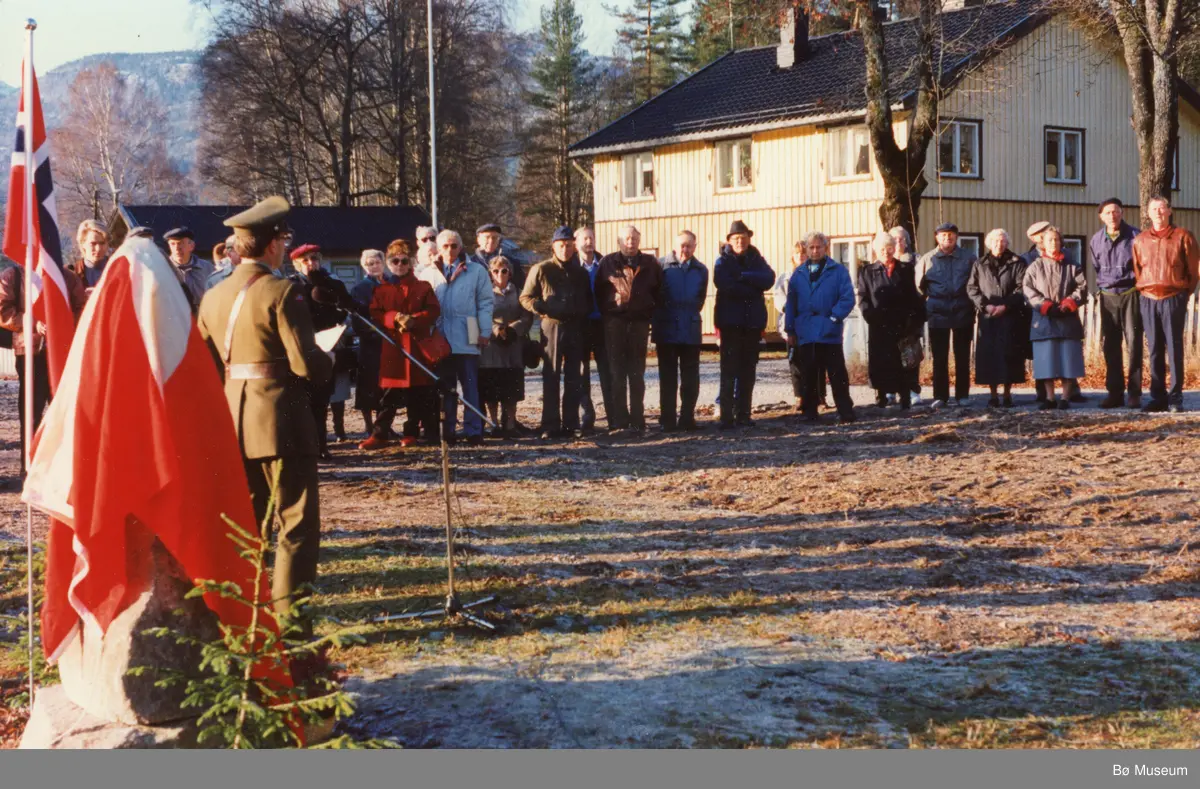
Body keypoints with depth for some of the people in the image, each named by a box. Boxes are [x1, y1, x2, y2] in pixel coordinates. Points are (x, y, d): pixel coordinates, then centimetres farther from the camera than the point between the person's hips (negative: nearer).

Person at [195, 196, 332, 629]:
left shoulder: (213, 296, 9)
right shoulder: (282, 292, -13)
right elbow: (306, 363, -18)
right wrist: (328, 361, 3)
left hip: (232, 422, 7)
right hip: (281, 421, -7)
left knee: (247, 522, 17)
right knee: (298, 524, -1)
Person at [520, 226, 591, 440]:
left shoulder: (580, 272, 14)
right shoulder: (541, 270, -1)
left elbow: (589, 300, 25)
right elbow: (526, 298, -1)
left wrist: (583, 312, 6)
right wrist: (543, 308, -15)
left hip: (575, 328, 5)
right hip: (552, 327, -5)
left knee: (575, 379, 6)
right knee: (551, 378, -3)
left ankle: (570, 423, 14)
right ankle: (550, 426, -1)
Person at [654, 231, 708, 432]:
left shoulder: (701, 270, 7)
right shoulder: (661, 266, -2)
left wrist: (690, 315, 11)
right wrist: (660, 319, 5)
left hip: (691, 330, 2)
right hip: (667, 330, -2)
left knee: (690, 378, 4)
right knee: (667, 378, 2)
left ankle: (687, 417, 12)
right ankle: (667, 420, 5)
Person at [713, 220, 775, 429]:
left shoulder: (757, 260, 10)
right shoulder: (723, 262, 1)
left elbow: (769, 279, -9)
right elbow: (726, 286, -16)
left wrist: (743, 276, -16)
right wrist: (753, 288, -10)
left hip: (753, 322, 3)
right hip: (731, 321, -3)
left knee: (747, 371, 6)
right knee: (729, 370, -6)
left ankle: (743, 414, 10)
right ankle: (727, 416, -6)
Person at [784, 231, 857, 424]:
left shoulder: (838, 271, 1)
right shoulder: (798, 274, 11)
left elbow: (848, 298, -5)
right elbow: (791, 304, 10)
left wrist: (834, 317, -12)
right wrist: (790, 330, 6)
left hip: (829, 333, -3)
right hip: (805, 334, 3)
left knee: (838, 375, -1)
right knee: (808, 377, 7)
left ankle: (845, 412, 1)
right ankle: (810, 413, 14)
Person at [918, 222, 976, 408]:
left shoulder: (968, 258, 4)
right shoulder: (927, 259, 4)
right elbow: (919, 286, 7)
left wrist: (973, 304, 4)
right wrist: (929, 302, 7)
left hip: (963, 313, 0)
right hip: (938, 314, 0)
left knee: (963, 357, 6)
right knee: (939, 357, 2)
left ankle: (962, 395, 12)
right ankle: (940, 396, 8)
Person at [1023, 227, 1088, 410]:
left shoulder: (1071, 266, 10)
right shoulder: (1035, 267, 7)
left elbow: (1082, 287, 2)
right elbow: (1028, 290, -2)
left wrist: (1069, 303, -13)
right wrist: (1044, 305, -14)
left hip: (1067, 319, 0)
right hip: (1044, 320, 0)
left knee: (1067, 358, -1)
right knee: (1046, 359, -1)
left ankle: (1066, 397, 6)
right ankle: (1049, 398, 6)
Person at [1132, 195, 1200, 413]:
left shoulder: (1183, 237, 1)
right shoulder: (1140, 240, 10)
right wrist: (1143, 290, 10)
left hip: (1174, 300, -3)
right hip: (1148, 300, 3)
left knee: (1174, 348, -3)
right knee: (1155, 350, 4)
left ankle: (1175, 398, -1)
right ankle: (1157, 397, 8)